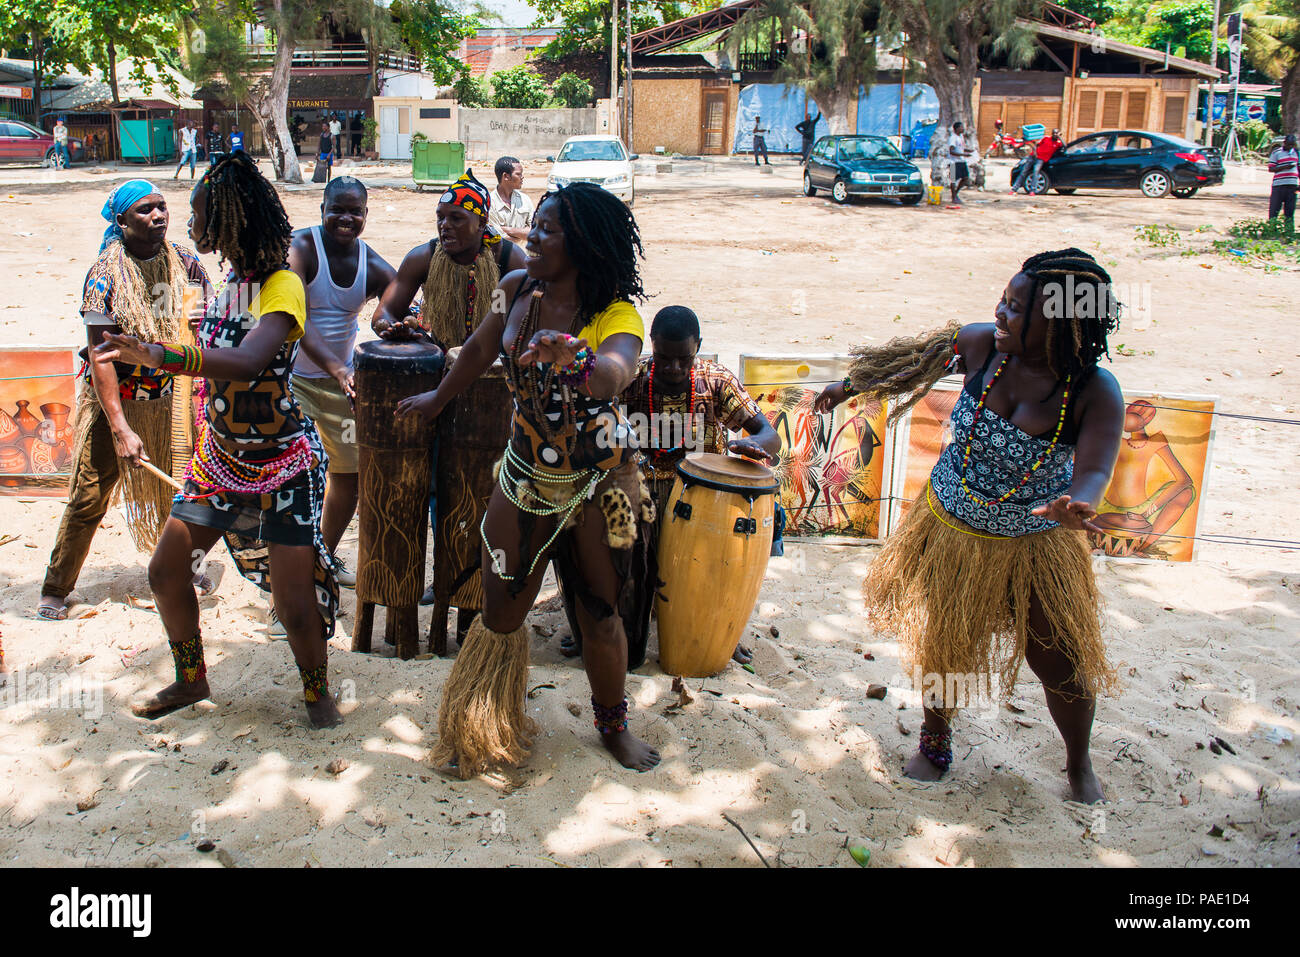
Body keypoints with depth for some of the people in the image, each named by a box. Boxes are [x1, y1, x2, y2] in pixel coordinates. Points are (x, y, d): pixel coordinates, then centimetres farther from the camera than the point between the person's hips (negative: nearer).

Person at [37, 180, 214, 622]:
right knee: (89, 498, 2)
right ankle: (55, 590, 16)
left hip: (171, 399, 3)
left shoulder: (185, 262, -3)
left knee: (177, 491, 13)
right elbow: (100, 357, -18)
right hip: (114, 401, -3)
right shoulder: (104, 275, -15)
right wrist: (122, 429, -24)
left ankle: (181, 566, 36)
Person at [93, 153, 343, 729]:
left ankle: (317, 692, 21)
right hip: (220, 459, 8)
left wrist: (158, 355, -47)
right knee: (165, 571, 11)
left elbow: (247, 362, -37)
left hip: (284, 462, -8)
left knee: (295, 600, -5)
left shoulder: (282, 285, -19)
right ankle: (190, 680, 32)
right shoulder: (226, 283, 4)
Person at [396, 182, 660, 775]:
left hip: (599, 482, -3)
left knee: (600, 614, 10)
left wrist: (570, 353, -62)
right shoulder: (517, 290, -5)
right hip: (526, 476, 3)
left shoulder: (616, 312, -19)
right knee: (501, 614, 8)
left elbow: (615, 373, -42)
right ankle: (483, 728, 31)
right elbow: (481, 349, 15)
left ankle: (613, 726, 34)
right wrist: (438, 398, 28)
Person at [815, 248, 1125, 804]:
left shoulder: (1096, 392, -22)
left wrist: (1077, 504, -57)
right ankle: (935, 738, 43)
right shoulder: (982, 346, -16)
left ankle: (1079, 765, 35)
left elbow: (1094, 469, -35)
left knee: (1062, 664, 5)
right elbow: (917, 361, 1)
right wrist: (852, 386, 6)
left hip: (1035, 546, -2)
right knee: (941, 645, 15)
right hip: (951, 529, 2)